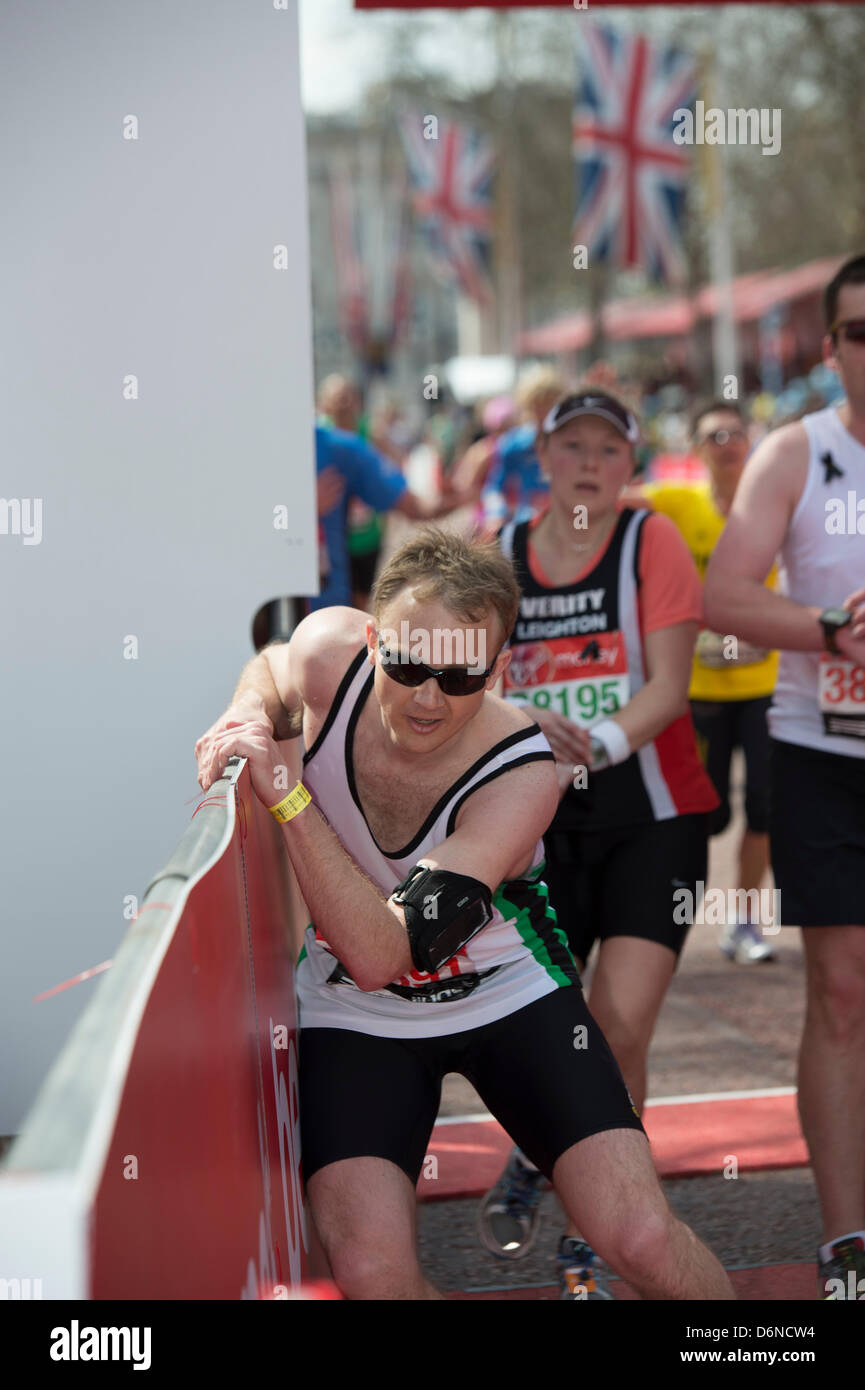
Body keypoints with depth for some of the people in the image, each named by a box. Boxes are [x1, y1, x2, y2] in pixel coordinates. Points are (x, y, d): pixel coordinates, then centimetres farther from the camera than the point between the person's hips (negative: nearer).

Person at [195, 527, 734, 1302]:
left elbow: (382, 955, -35)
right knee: (373, 1275, -21)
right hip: (353, 1014, 2)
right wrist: (248, 716, -16)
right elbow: (271, 670, 8)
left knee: (644, 1242, -15)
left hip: (508, 996, -1)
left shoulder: (520, 774, -28)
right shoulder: (329, 652, -21)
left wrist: (285, 794, -39)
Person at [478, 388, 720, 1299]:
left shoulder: (652, 543, -3)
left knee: (620, 1025, -12)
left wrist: (602, 742, -27)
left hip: (652, 819, -2)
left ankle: (590, 1240, 6)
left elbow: (668, 685, -10)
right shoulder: (501, 556, 4)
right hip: (542, 821, 2)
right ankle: (535, 1154, 36)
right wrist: (525, 721, -18)